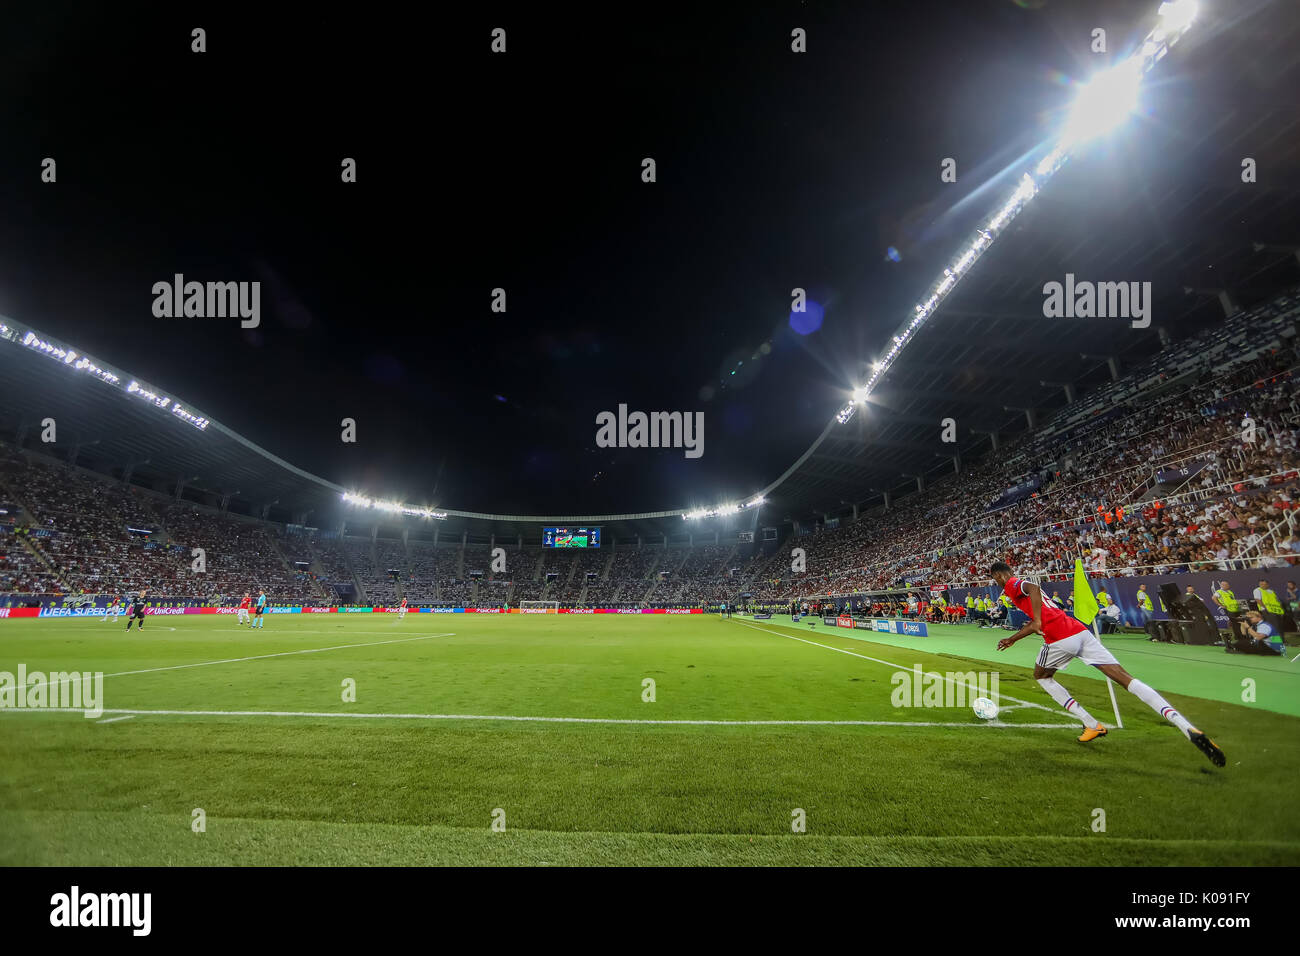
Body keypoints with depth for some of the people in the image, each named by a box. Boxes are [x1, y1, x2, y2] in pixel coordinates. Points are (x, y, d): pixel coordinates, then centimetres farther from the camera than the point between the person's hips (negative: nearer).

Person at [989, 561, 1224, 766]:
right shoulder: (1021, 584, 30)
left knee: (1041, 676, 20)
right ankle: (1189, 729, -16)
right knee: (1126, 679, -2)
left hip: (1059, 638, -7)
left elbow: (1032, 587, -19)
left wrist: (1038, 620, -19)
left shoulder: (1012, 585, 5)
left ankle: (1092, 725, 11)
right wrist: (1012, 639, 48)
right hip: (1081, 631, 7)